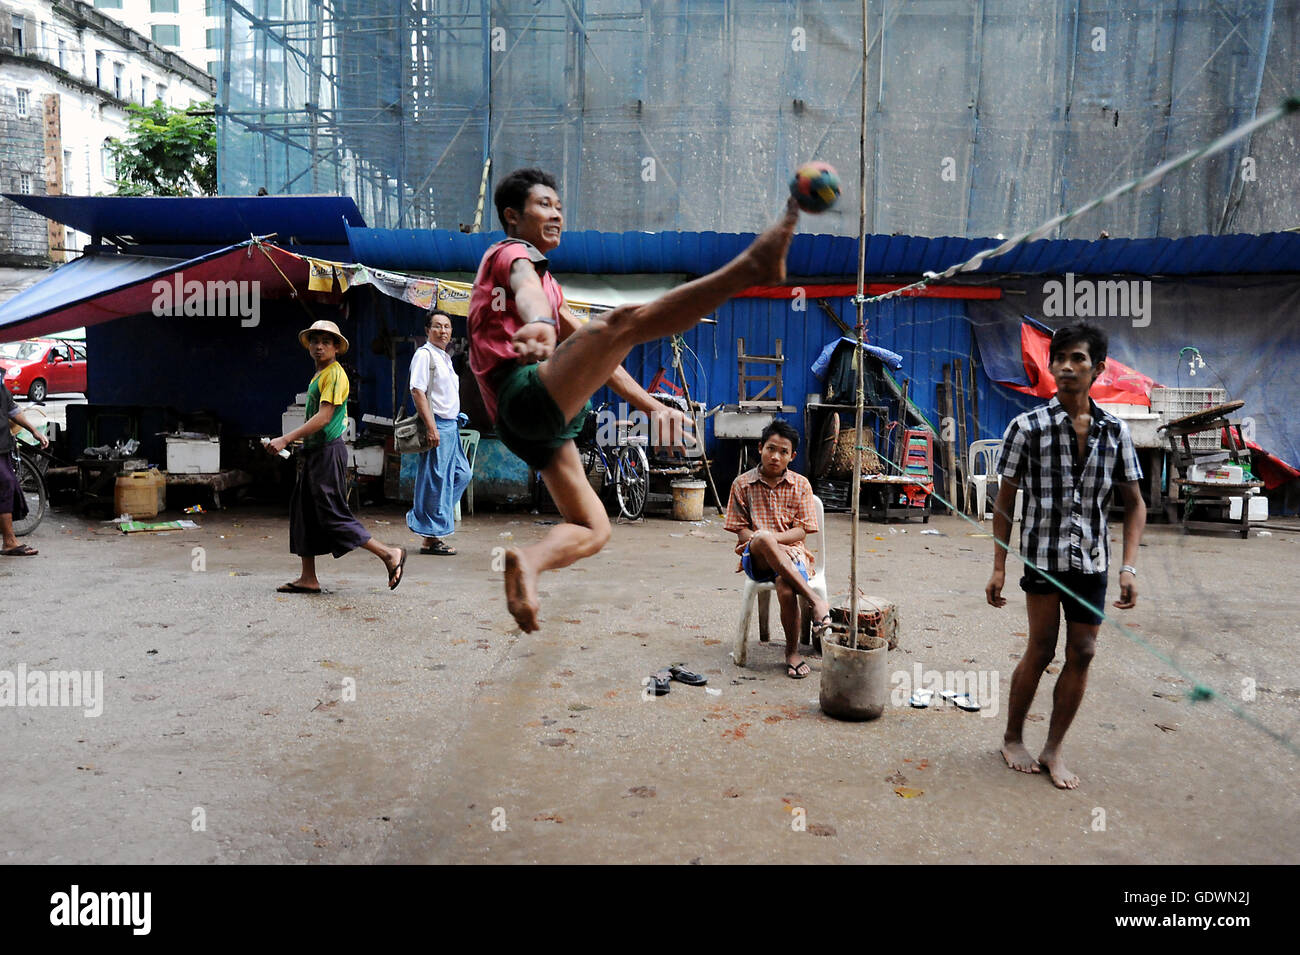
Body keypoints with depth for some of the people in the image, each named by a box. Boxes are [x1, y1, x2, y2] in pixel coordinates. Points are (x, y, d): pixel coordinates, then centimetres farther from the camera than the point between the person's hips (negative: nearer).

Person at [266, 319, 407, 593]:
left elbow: (324, 417, -20)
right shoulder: (318, 376, 17)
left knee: (333, 514, -9)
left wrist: (286, 439, -20)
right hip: (314, 451, 10)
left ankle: (389, 554, -3)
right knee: (304, 511, 10)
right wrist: (292, 439, 16)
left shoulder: (335, 374, -12)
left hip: (328, 451, -10)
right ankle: (308, 579, 15)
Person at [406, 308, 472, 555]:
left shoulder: (445, 357, 19)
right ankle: (431, 538, 1)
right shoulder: (424, 354, -9)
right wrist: (431, 427, -24)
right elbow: (417, 391, -18)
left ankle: (420, 515, 20)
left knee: (461, 474, 12)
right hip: (436, 425, -10)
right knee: (435, 480, -6)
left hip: (450, 424, 10)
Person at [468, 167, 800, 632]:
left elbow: (595, 356, 32)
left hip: (525, 426, 11)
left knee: (591, 529, 12)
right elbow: (526, 291, -20)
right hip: (526, 393, -10)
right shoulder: (512, 253, 8)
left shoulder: (548, 282, 36)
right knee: (622, 321, -30)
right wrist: (540, 323, -44)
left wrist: (653, 406, 25)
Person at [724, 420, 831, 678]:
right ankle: (815, 600, -40)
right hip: (755, 558, 0)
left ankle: (792, 651, -11)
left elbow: (801, 531, 2)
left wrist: (772, 538, -17)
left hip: (791, 553, 0)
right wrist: (768, 543, -15)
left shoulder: (800, 484, 8)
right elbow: (742, 531, 4)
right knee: (763, 540, -39)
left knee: (785, 588, -35)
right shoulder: (742, 484, 6)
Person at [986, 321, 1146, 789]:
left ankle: (1053, 750, 20)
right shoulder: (1027, 427, -5)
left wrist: (1129, 567, -3)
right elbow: (1004, 501, -1)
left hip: (1092, 558, 3)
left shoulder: (1116, 431, 3)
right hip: (1042, 554, -3)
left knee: (1082, 653, 5)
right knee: (1041, 650, 4)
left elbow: (1134, 504, 8)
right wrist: (999, 568, -4)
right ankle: (1012, 738, 25)